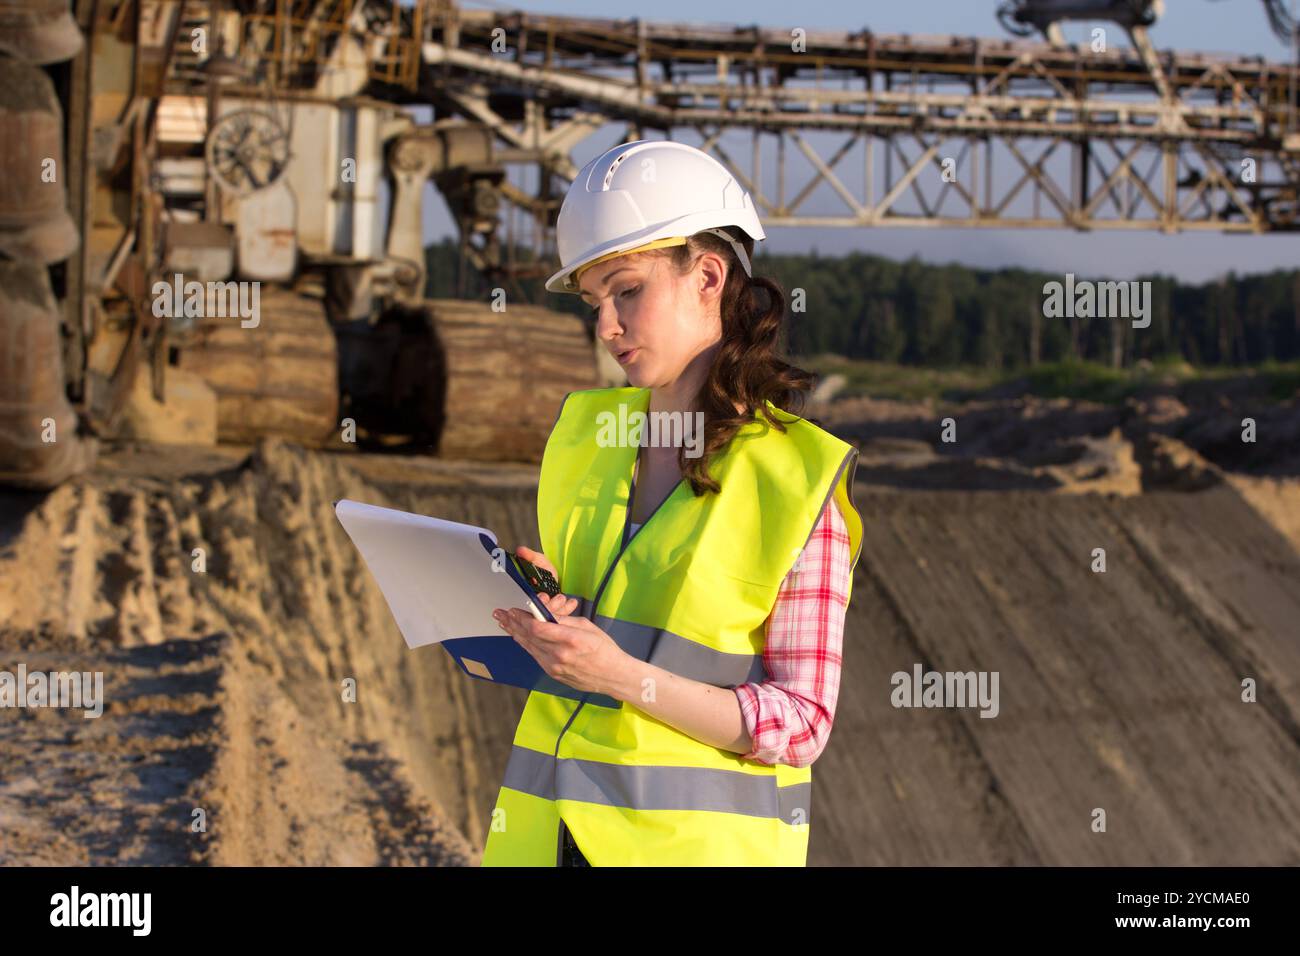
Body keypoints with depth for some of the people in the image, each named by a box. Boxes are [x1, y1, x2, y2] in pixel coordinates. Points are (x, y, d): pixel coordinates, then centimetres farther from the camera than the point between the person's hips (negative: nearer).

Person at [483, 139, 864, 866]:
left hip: (698, 836, -4)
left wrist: (623, 676, -23)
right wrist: (539, 620, -6)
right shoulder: (585, 432, 6)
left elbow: (801, 725, -12)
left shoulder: (796, 479, -11)